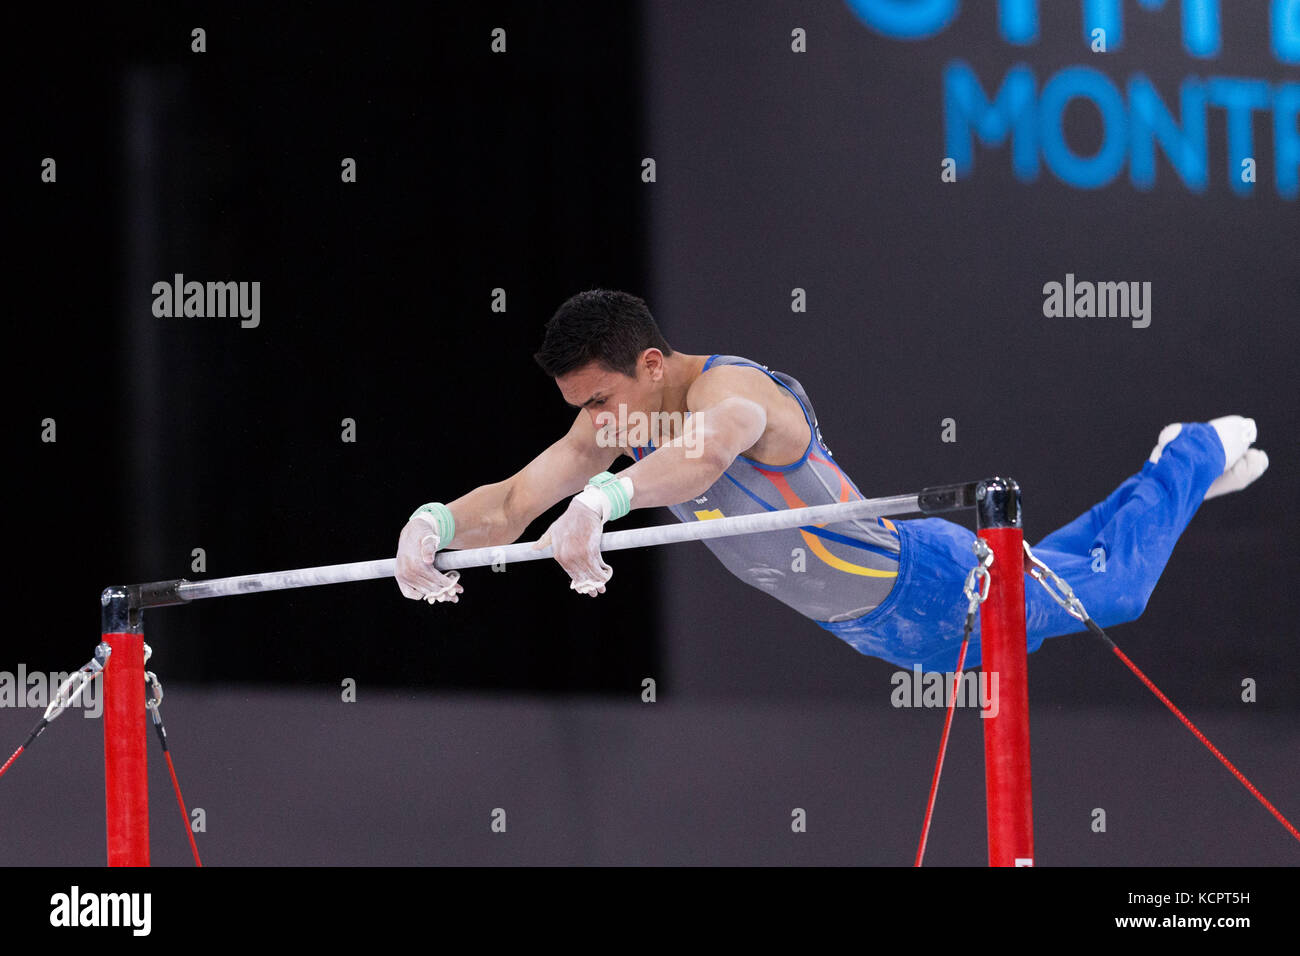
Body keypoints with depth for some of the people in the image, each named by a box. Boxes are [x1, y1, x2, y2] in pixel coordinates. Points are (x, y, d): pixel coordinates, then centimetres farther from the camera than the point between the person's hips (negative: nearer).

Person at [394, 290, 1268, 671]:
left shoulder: (731, 389, -37)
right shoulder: (619, 421, -12)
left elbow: (704, 455, -61)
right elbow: (514, 502, -13)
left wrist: (601, 502, -76)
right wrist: (438, 524, -34)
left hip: (928, 586, -7)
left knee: (1112, 584, 17)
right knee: (1039, 577, 32)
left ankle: (1197, 455, 43)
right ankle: (1179, 460, 54)